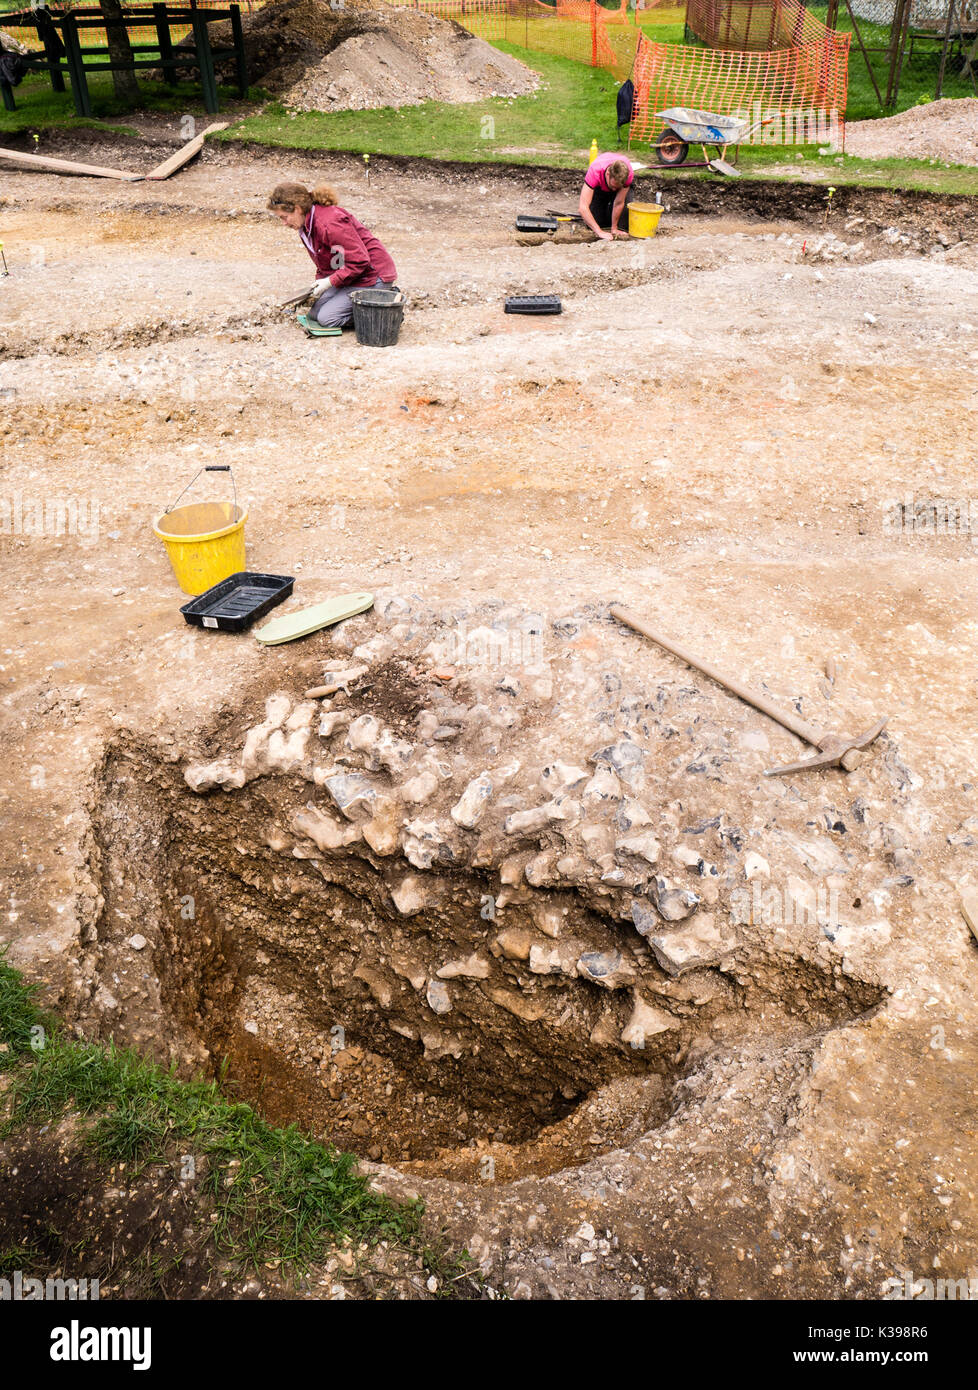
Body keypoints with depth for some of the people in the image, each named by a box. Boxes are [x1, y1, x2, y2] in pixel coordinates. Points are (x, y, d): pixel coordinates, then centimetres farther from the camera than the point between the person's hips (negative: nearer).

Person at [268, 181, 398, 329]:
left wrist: (329, 282, -22)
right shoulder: (307, 225, 6)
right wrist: (320, 284, 0)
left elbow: (360, 261, -27)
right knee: (315, 313, 6)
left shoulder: (329, 222, -26)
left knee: (327, 318, -16)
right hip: (347, 274, 10)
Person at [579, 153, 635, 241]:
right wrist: (600, 232, -52)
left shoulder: (629, 173, -40)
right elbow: (582, 207, -47)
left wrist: (614, 229, -25)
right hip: (599, 186, 0)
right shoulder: (594, 171, -43)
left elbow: (619, 203, -30)